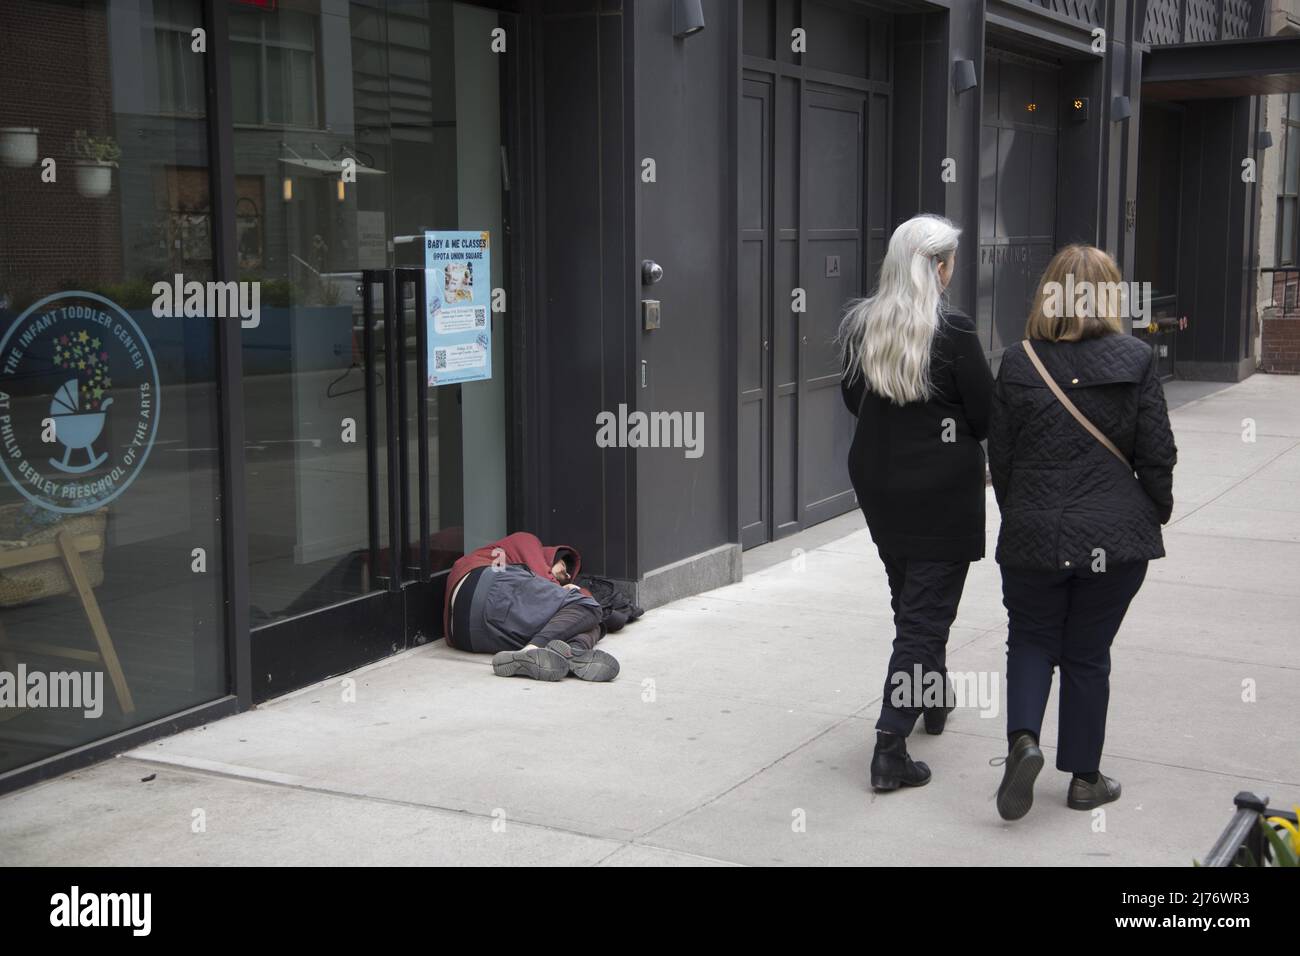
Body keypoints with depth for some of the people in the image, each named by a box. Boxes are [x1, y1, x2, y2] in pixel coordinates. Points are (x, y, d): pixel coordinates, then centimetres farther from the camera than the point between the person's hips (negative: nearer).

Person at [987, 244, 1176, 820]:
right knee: (1088, 653, 12)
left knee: (1031, 640, 16)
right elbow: (1157, 454, -4)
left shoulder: (1018, 362, -3)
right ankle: (1084, 778, 20)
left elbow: (999, 456, 3)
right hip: (1115, 535, 0)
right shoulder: (1136, 360, -7)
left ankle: (1023, 738, -8)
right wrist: (1157, 511, 13)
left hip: (1034, 534, 0)